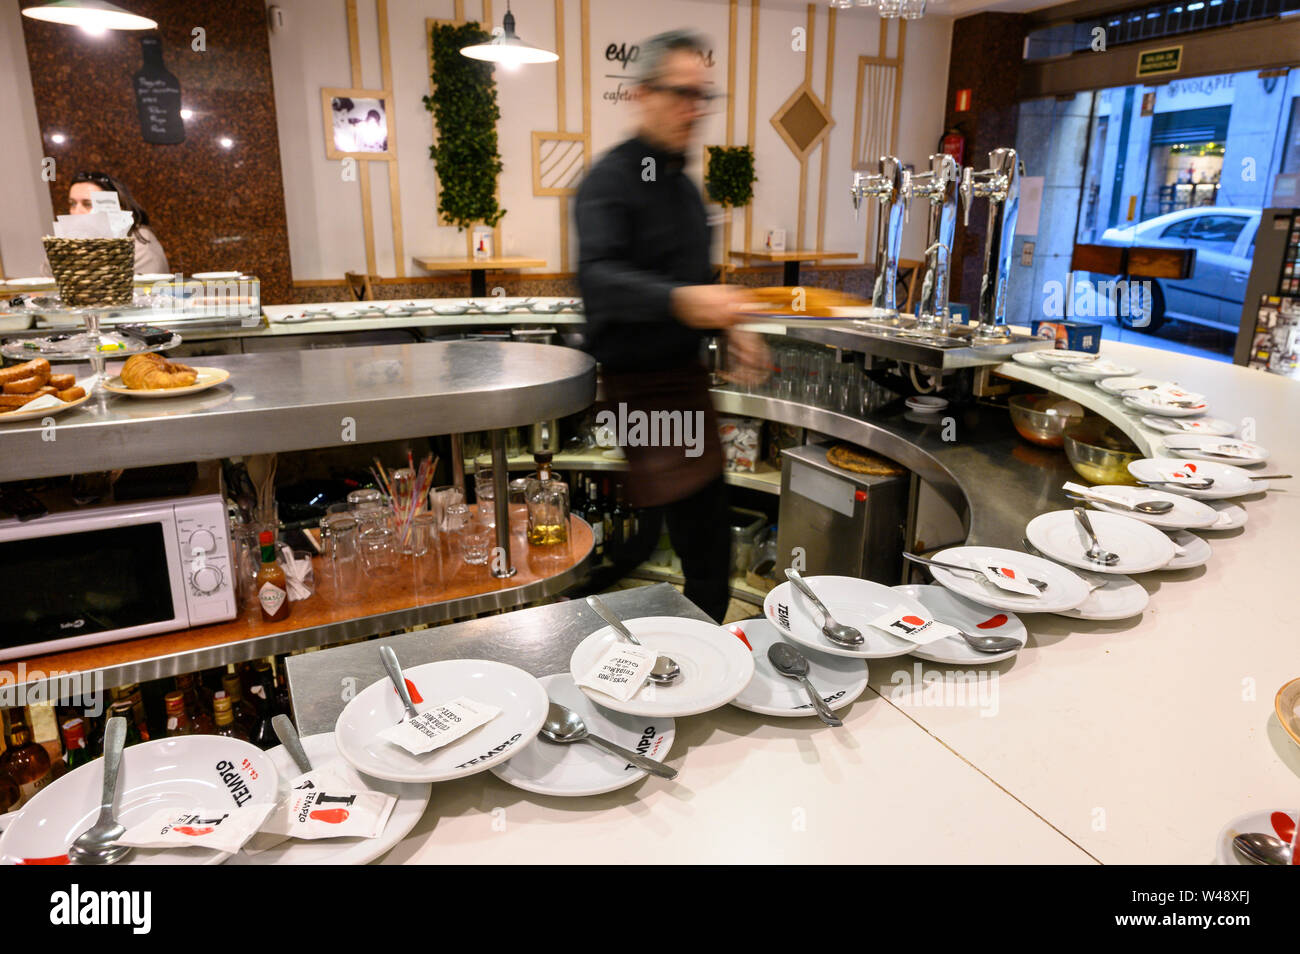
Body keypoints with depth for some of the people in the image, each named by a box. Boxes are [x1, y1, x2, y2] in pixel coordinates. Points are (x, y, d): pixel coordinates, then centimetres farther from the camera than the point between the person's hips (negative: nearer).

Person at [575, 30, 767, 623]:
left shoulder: (682, 184, 14)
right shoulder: (612, 180, -13)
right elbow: (597, 277, -32)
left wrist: (728, 329, 7)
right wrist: (680, 301, -48)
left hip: (684, 375, 8)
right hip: (634, 387, -8)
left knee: (707, 535, 14)